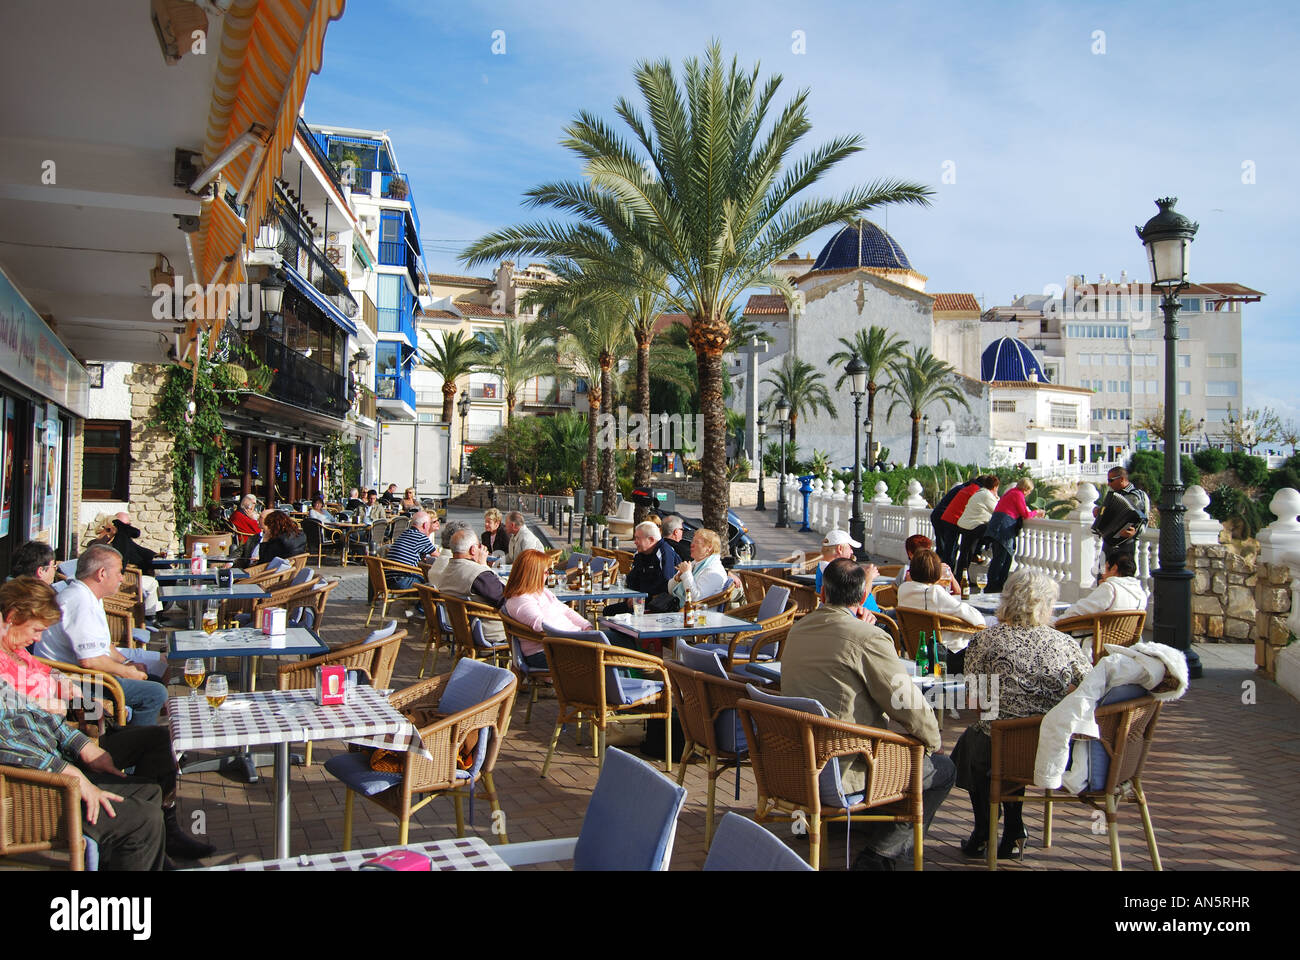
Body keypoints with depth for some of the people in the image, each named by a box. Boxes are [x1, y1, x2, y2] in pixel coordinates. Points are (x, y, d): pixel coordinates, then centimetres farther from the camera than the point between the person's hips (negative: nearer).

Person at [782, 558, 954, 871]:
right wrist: (933, 742, 6)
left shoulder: (797, 630, 6)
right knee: (941, 770, 8)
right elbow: (909, 704, -13)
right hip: (842, 771, -8)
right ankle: (880, 854, 2)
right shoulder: (868, 637, -17)